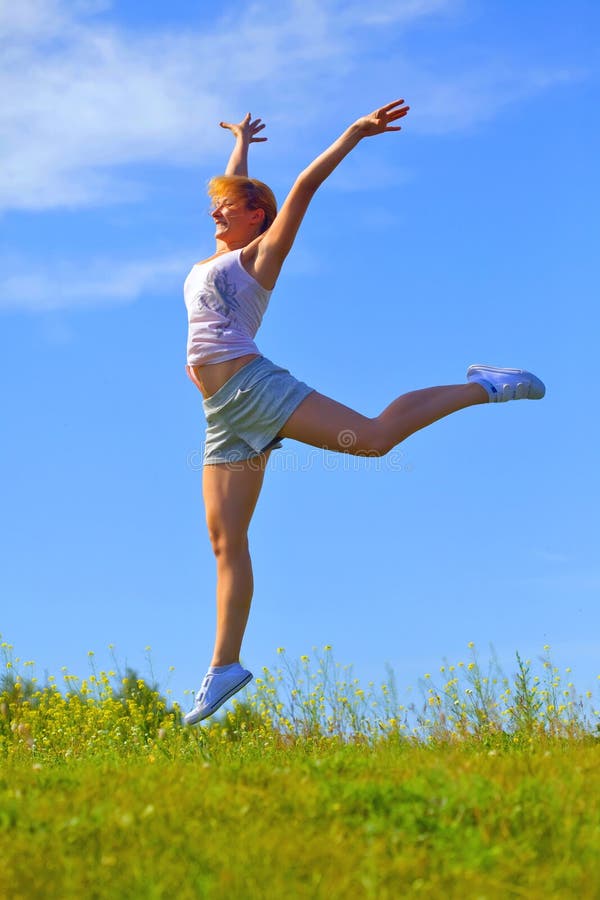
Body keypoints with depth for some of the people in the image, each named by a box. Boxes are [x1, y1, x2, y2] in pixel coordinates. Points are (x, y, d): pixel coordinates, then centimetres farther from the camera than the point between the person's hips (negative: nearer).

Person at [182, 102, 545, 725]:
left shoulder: (260, 252, 8)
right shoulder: (218, 256, 26)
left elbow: (304, 187, 2)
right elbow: (232, 185, 41)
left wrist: (356, 133, -1)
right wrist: (241, 141, 55)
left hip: (255, 387, -7)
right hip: (223, 417, 7)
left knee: (371, 436, -24)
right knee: (226, 541, 1)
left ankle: (479, 387, -7)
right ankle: (225, 666, -1)